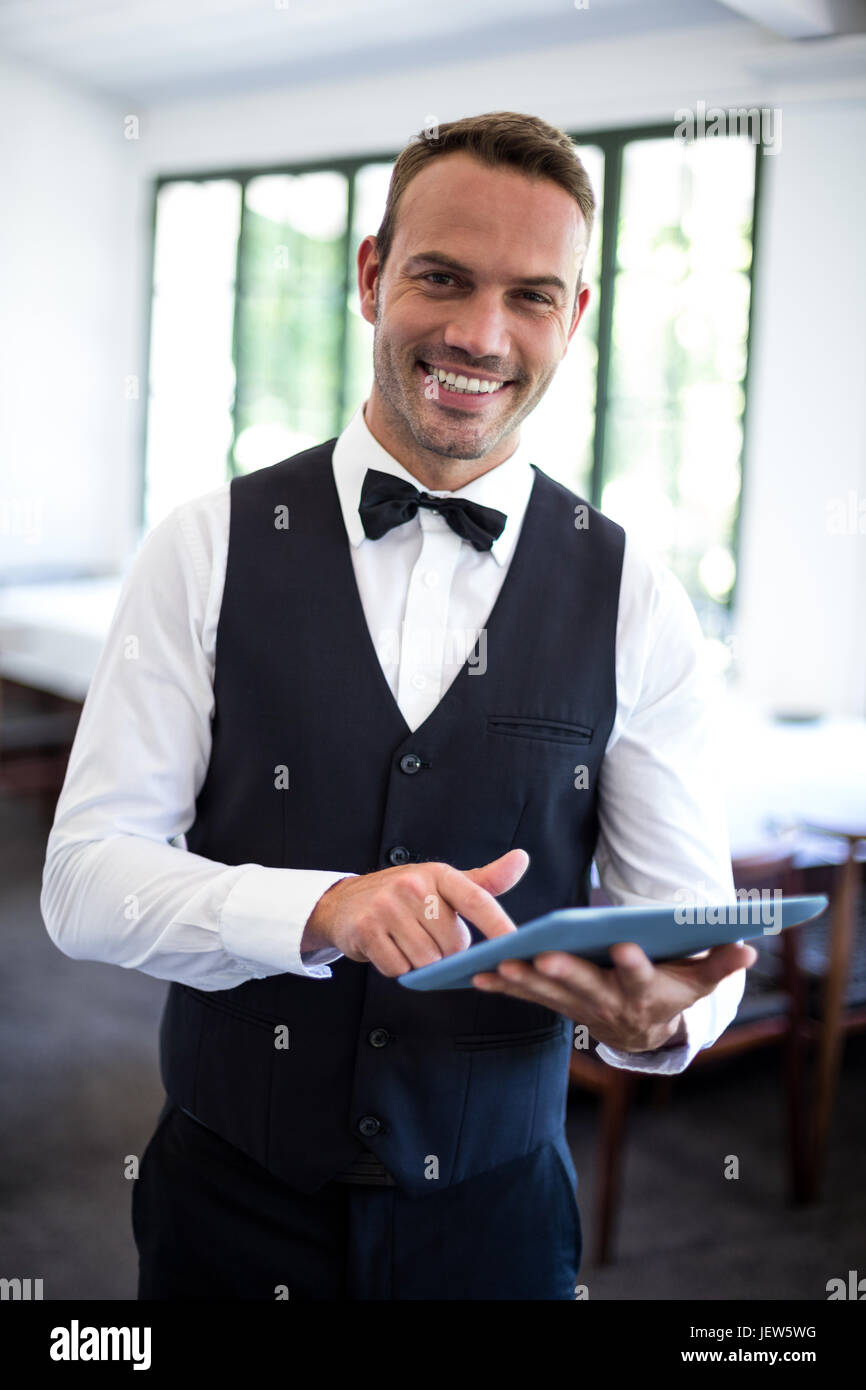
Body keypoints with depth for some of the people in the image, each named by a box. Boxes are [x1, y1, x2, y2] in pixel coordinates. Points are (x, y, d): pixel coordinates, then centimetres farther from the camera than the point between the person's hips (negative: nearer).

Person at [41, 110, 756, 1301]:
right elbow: (85, 878, -11)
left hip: (493, 1214, 1)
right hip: (228, 1203, 0)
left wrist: (659, 1013, -27)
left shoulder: (632, 598, -6)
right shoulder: (208, 550, -8)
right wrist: (322, 910, -28)